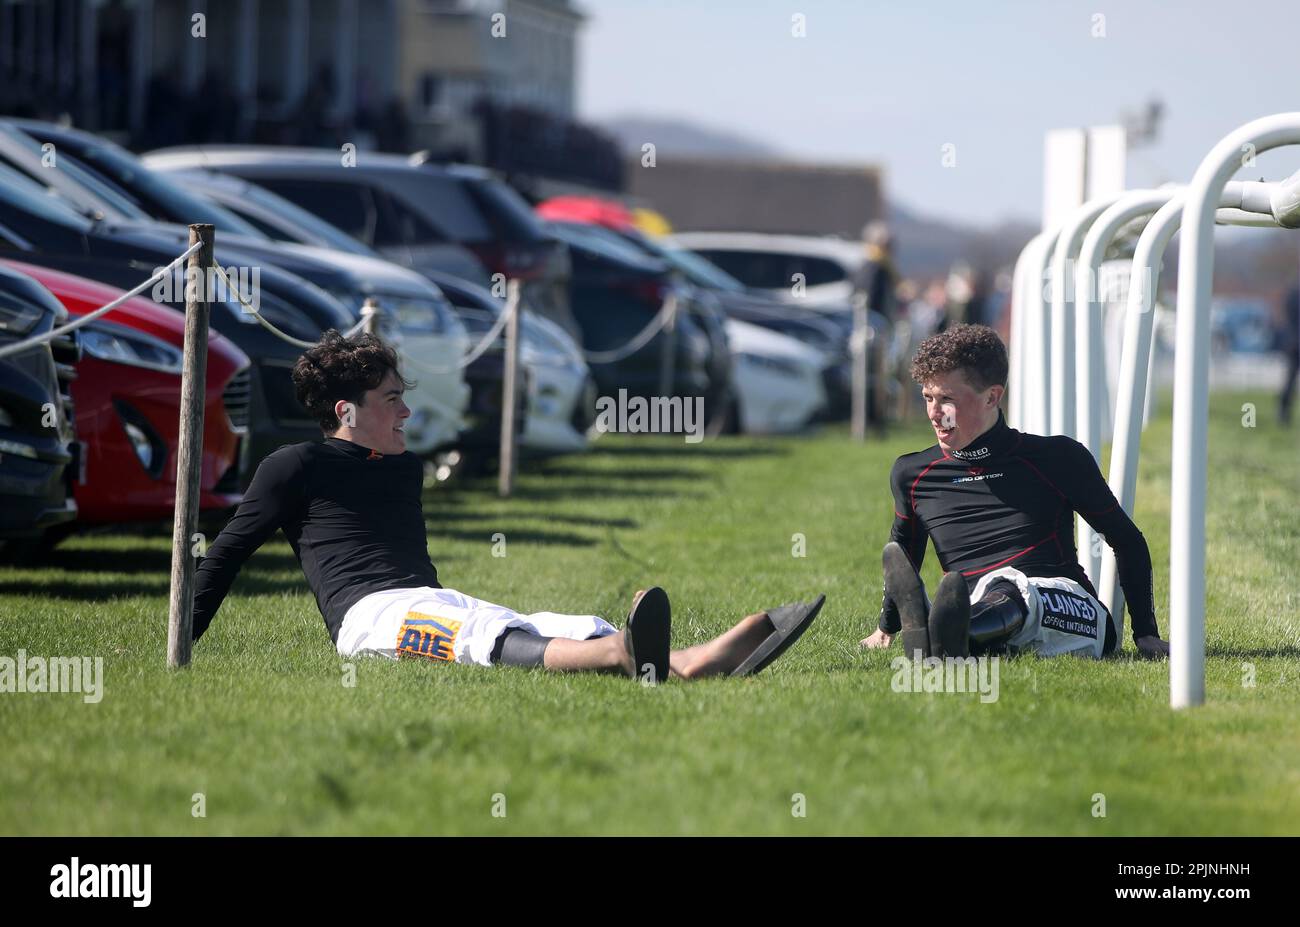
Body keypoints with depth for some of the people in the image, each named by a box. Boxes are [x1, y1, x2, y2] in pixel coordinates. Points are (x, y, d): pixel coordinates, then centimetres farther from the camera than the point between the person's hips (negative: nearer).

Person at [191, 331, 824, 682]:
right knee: (488, 637, -39)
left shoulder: (406, 468, 28)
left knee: (572, 629, -20)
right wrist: (182, 642, 6)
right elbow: (228, 551, 8)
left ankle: (700, 662, -49)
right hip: (371, 613, -8)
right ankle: (623, 657, -71)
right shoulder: (295, 468, 5)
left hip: (435, 603, 8)